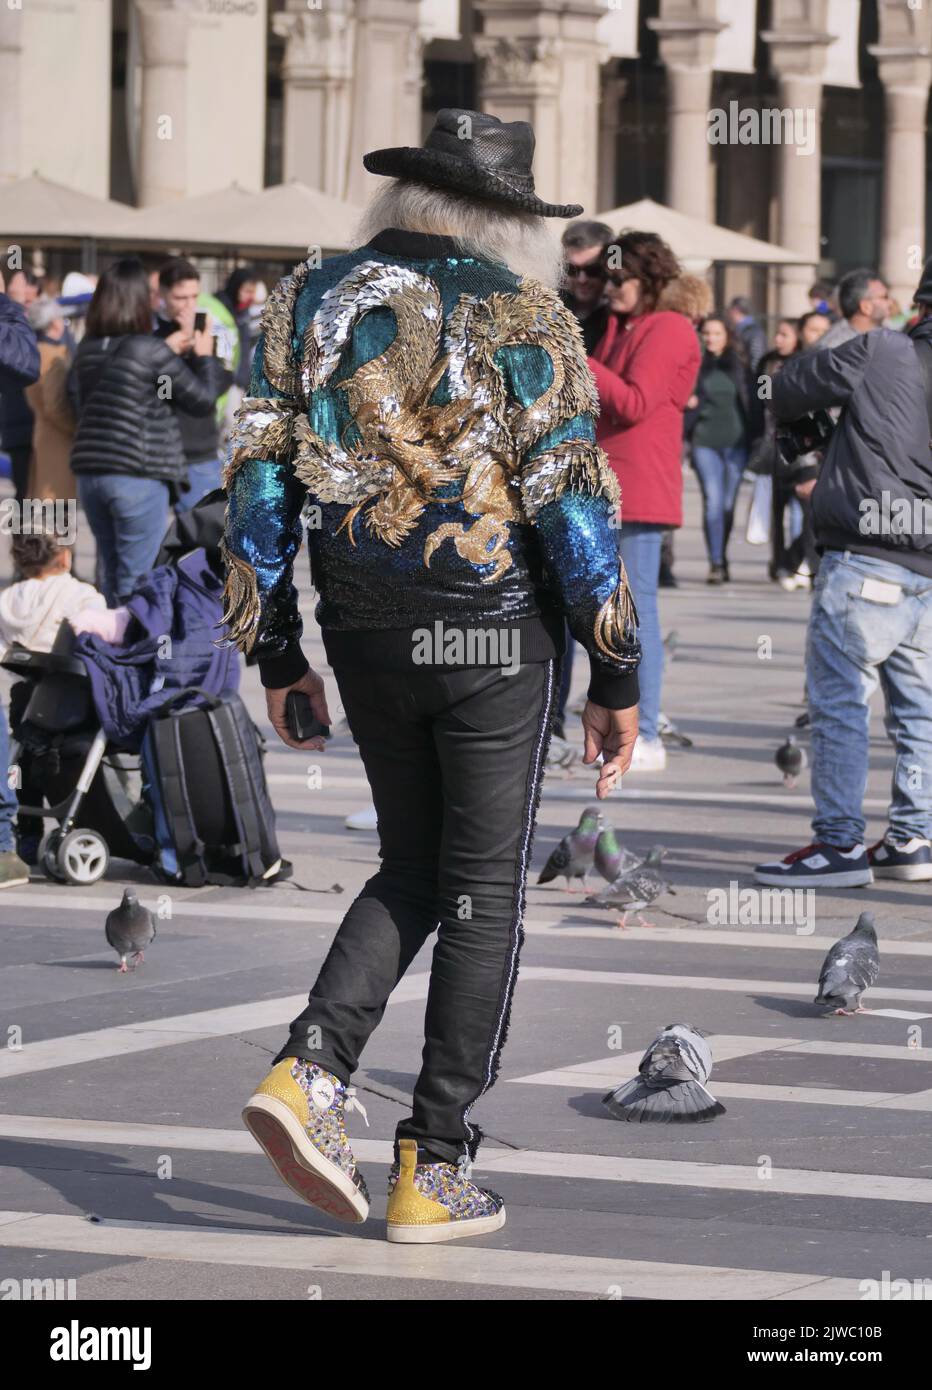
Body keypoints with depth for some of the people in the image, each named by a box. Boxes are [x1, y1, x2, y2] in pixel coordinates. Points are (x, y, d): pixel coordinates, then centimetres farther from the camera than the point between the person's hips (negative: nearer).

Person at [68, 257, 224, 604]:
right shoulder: (151, 351, -12)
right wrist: (204, 357, 14)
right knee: (135, 581, -2)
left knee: (111, 576, 16)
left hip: (89, 475, 6)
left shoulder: (86, 351, 6)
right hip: (138, 477, -6)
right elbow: (202, 399, -4)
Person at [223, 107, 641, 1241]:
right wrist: (617, 678, -6)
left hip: (366, 634, 5)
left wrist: (275, 655, 12)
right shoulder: (519, 313, -9)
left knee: (414, 870, 20)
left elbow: (257, 481, 5)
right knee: (484, 893, 6)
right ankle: (434, 1171, 6)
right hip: (493, 633, -5)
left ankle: (309, 1073, -2)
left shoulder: (307, 302, 5)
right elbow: (572, 500, -12)